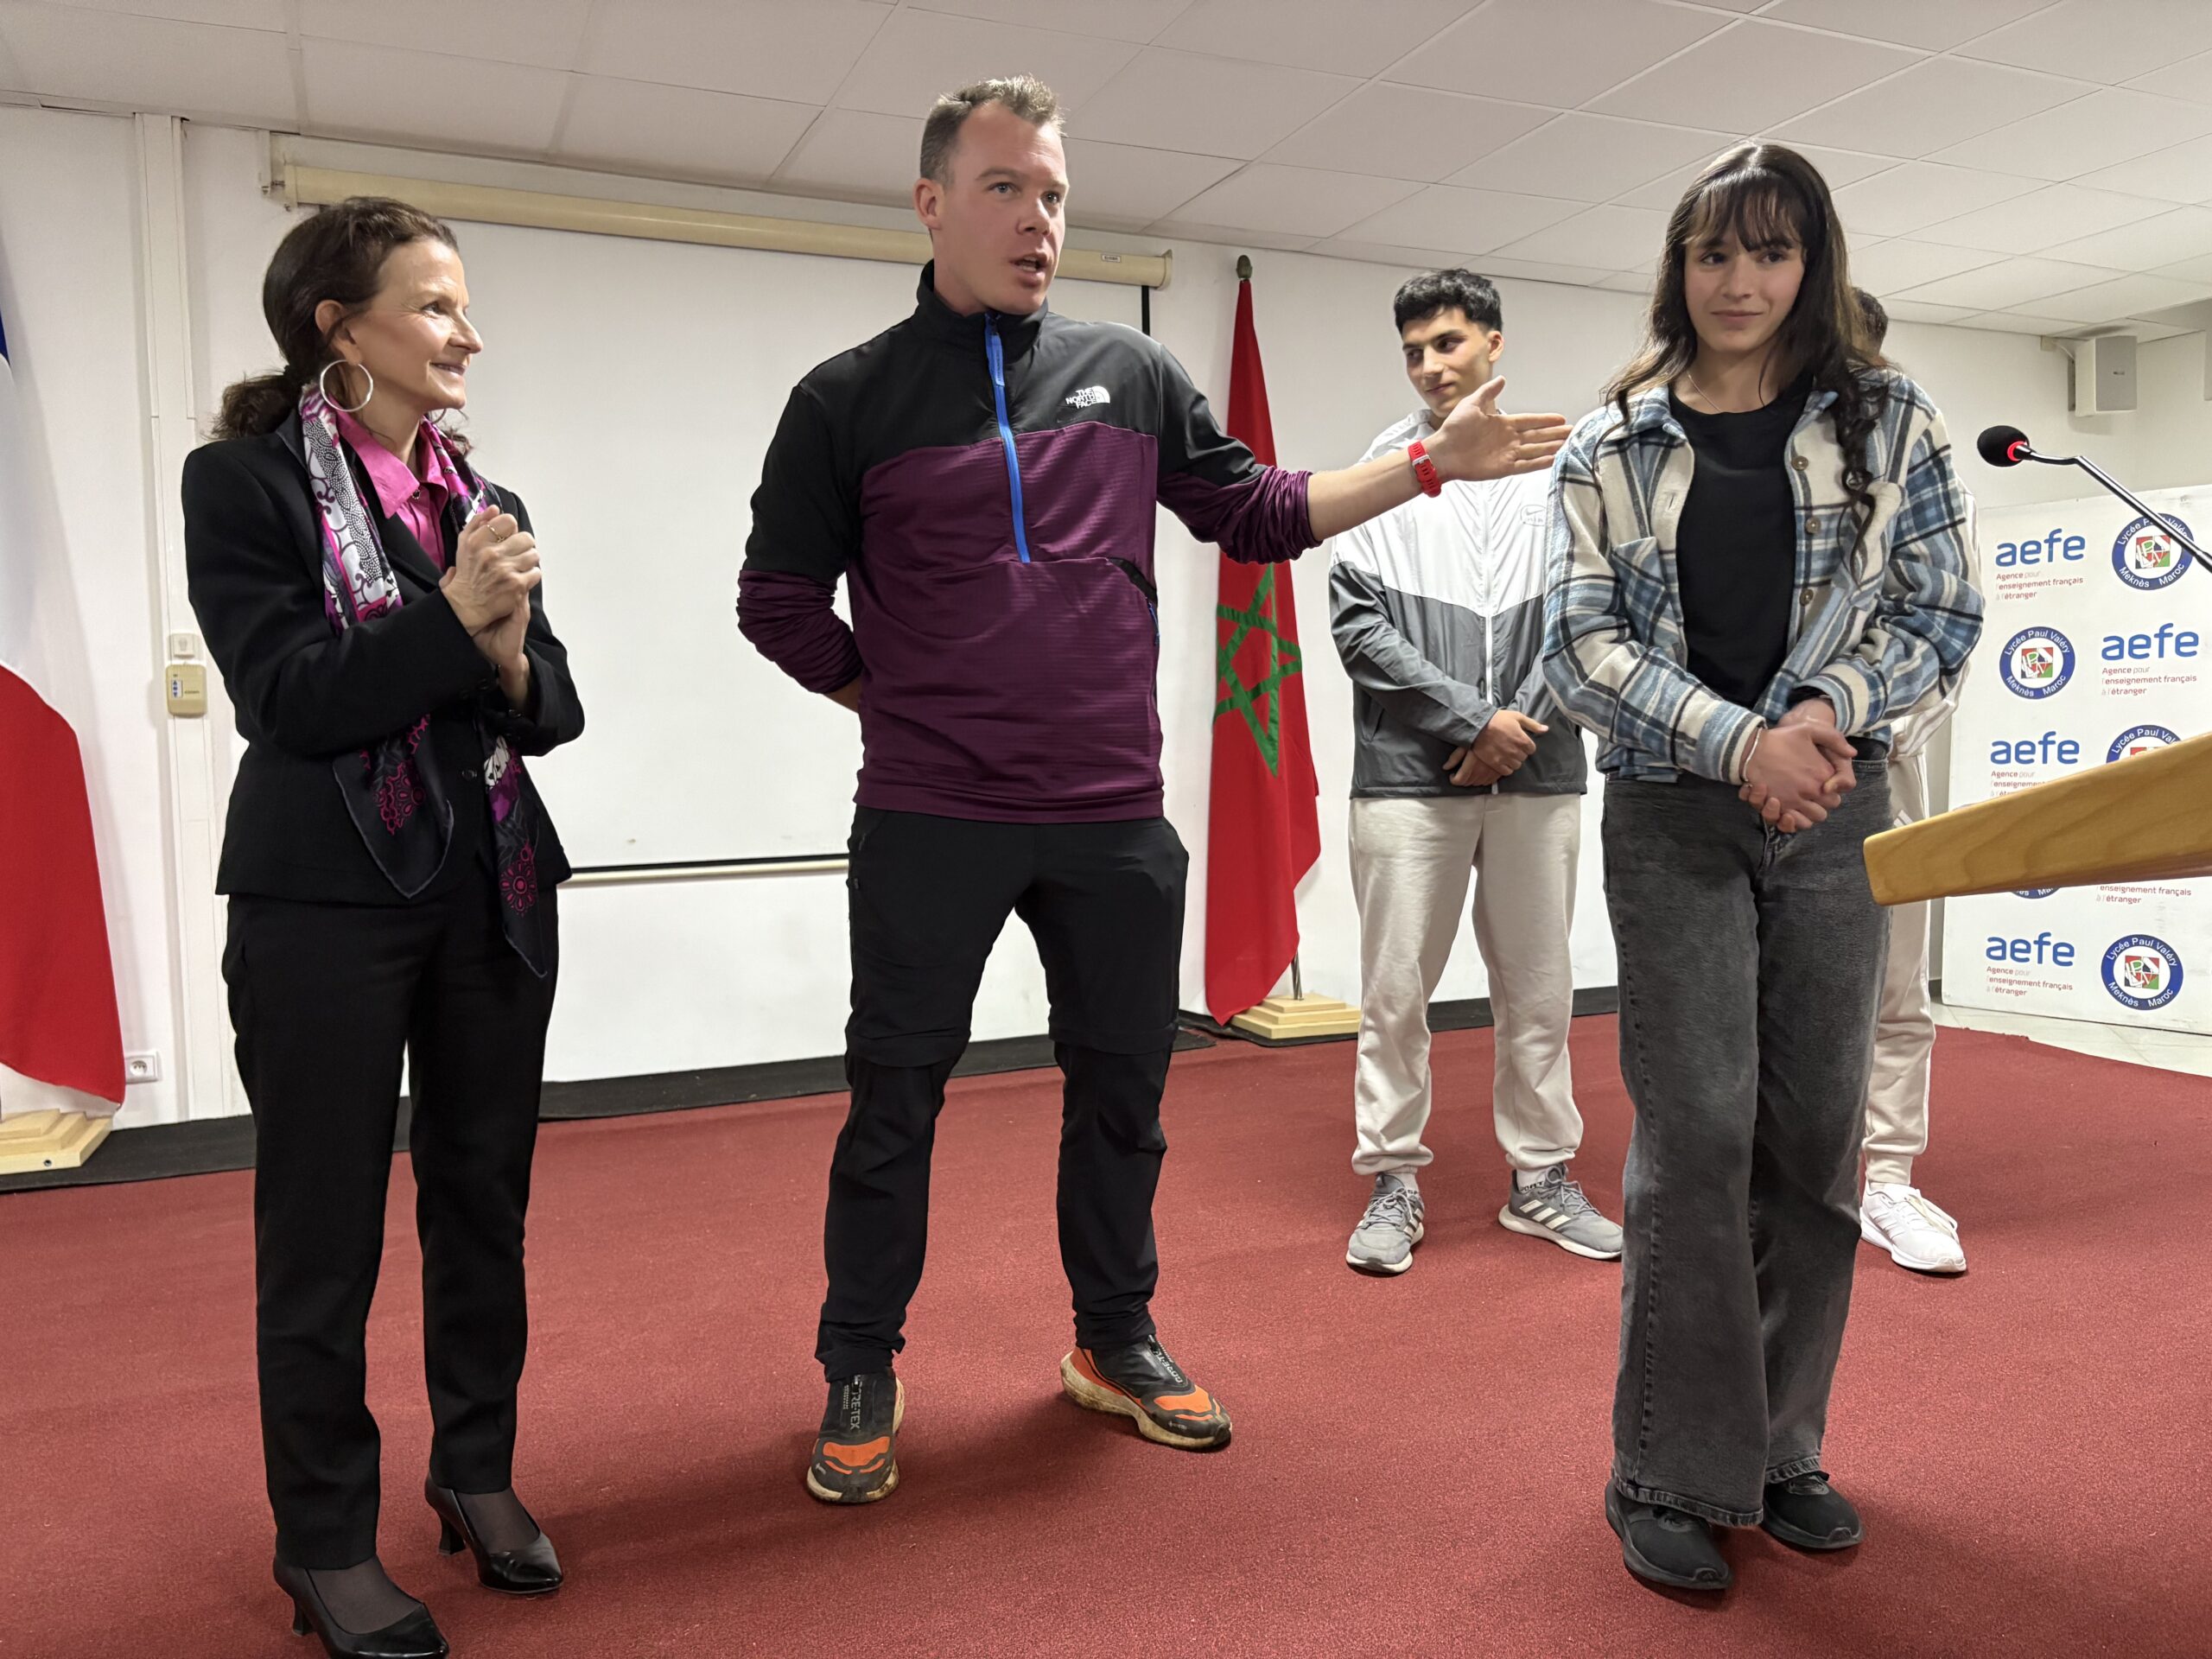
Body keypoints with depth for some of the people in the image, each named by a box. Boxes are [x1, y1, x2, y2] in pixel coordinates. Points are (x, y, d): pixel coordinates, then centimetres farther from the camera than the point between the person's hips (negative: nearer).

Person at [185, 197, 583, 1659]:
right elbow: (288, 700, -13)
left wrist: (515, 657, -13)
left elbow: (553, 708, 7)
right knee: (323, 1227, 6)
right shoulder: (245, 482, -4)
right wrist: (450, 619, -19)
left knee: (485, 1198, 14)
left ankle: (479, 1472, 32)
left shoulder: (486, 502, 10)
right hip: (327, 904, -5)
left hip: (496, 893, 5)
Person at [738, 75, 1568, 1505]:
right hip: (930, 821, -2)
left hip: (1116, 821, 3)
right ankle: (862, 1375, 26)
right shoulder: (850, 398, 2)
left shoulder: (1131, 375, 9)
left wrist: (1431, 462, 7)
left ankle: (1116, 1340, 33)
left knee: (1124, 1086, 12)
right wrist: (902, 695, 1)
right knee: (895, 1099, 7)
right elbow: (780, 598, 6)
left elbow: (1260, 515, 13)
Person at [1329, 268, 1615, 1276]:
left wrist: (1524, 721, -8)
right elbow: (1357, 624, -5)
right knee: (1396, 990, 3)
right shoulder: (1383, 469, 2)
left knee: (1539, 989, 10)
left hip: (1539, 774, 2)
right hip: (1408, 774, -1)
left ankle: (1541, 1177, 25)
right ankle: (1393, 1184, 17)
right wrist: (1470, 717, -10)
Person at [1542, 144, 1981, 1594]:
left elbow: (1942, 611, 4)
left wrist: (1824, 715, -15)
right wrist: (1741, 743, -17)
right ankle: (1678, 1473, 7)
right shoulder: (1609, 447, 5)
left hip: (1834, 811, 2)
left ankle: (1786, 1447, 22)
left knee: (1817, 1126, 6)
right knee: (1697, 1127, -6)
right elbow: (1582, 639, -4)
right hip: (1673, 817, -2)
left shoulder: (1891, 421, 9)